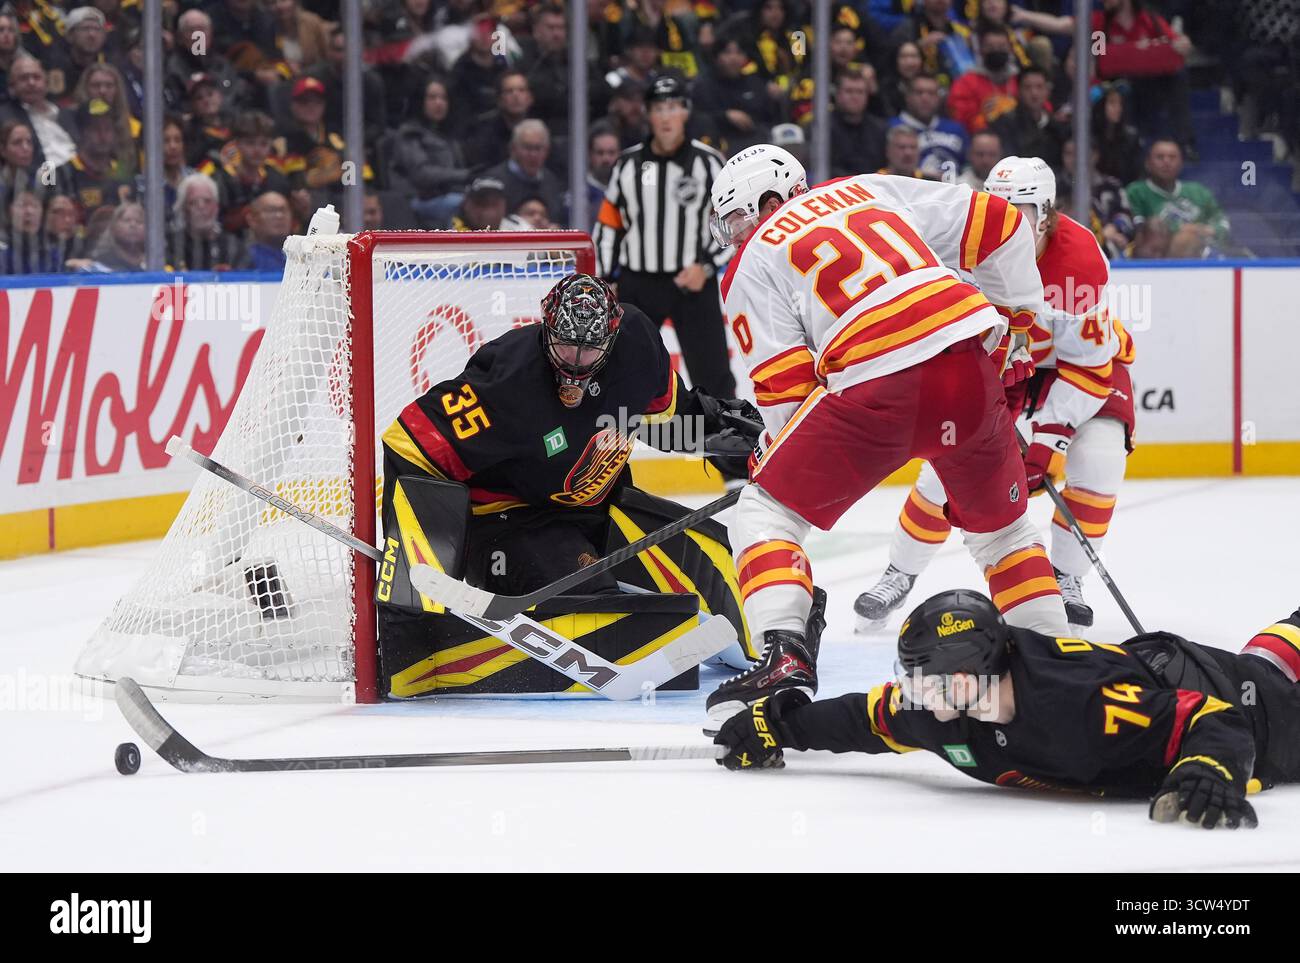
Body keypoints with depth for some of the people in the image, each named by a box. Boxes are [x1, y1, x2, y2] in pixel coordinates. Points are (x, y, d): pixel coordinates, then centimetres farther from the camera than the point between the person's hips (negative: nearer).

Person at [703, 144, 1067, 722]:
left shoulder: (752, 266, 14)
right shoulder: (873, 191, 26)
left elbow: (785, 390, 4)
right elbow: (997, 224, 21)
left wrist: (769, 457, 21)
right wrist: (1018, 317, 32)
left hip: (876, 389, -5)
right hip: (972, 367, 5)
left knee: (765, 514, 9)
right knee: (1000, 522, 28)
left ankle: (784, 659, -10)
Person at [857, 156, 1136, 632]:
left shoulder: (1080, 257, -34)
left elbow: (1090, 362, -27)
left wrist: (1051, 435, -32)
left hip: (1077, 358, -2)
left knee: (1098, 461, -21)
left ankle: (1065, 580, 1)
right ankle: (899, 574, 11)